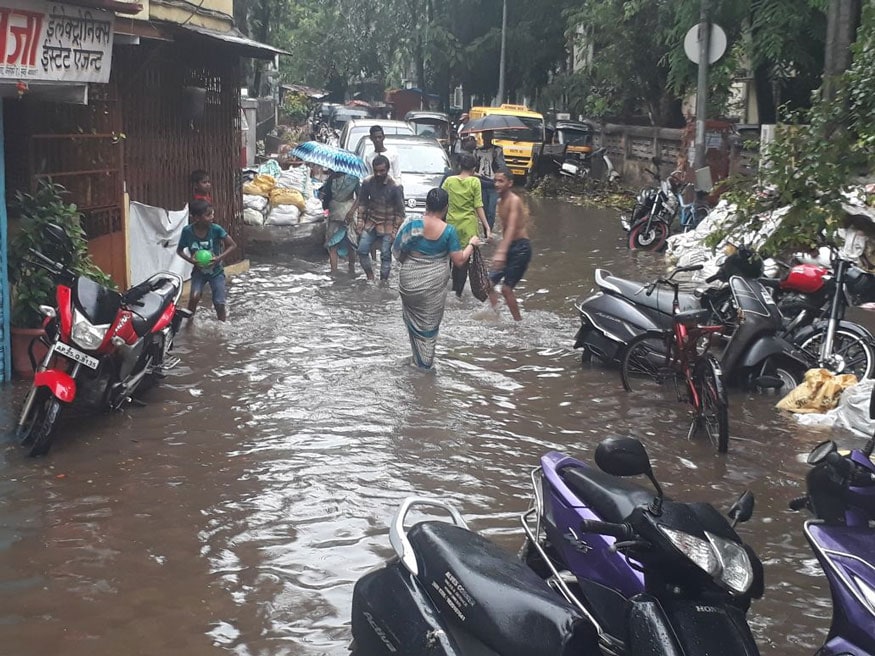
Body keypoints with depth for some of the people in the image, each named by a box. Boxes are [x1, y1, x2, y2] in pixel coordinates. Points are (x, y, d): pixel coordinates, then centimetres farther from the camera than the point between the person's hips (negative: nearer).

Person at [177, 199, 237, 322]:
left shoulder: (215, 229, -20)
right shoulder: (187, 231, -18)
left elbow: (233, 245, -11)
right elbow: (179, 250, -2)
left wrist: (219, 258, -24)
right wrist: (191, 260, -20)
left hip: (216, 271, 0)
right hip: (199, 271, 0)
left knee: (219, 304, -3)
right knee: (194, 296, -22)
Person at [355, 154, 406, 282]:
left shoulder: (394, 187, -14)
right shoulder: (367, 183, -4)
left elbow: (400, 211, -9)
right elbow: (362, 203, 7)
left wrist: (395, 230, -12)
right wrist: (360, 221, 2)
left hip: (387, 226, -4)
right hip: (370, 223, 4)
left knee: (385, 255, 0)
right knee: (362, 251, 0)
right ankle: (370, 277, 18)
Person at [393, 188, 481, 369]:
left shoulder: (412, 224, -12)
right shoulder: (449, 231, -13)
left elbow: (397, 251, -6)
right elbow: (459, 260, -9)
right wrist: (472, 244, 7)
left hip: (410, 281, 1)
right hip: (435, 283, -1)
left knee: (414, 319, 21)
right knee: (430, 323, 16)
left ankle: (418, 359, 31)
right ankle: (425, 363, 26)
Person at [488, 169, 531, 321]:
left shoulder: (514, 201, -18)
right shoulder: (500, 202, 10)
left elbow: (512, 228, -32)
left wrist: (502, 252, -42)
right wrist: (499, 250, 26)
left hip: (521, 247, -9)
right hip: (509, 246, 9)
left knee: (506, 288, -10)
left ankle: (518, 322, 2)